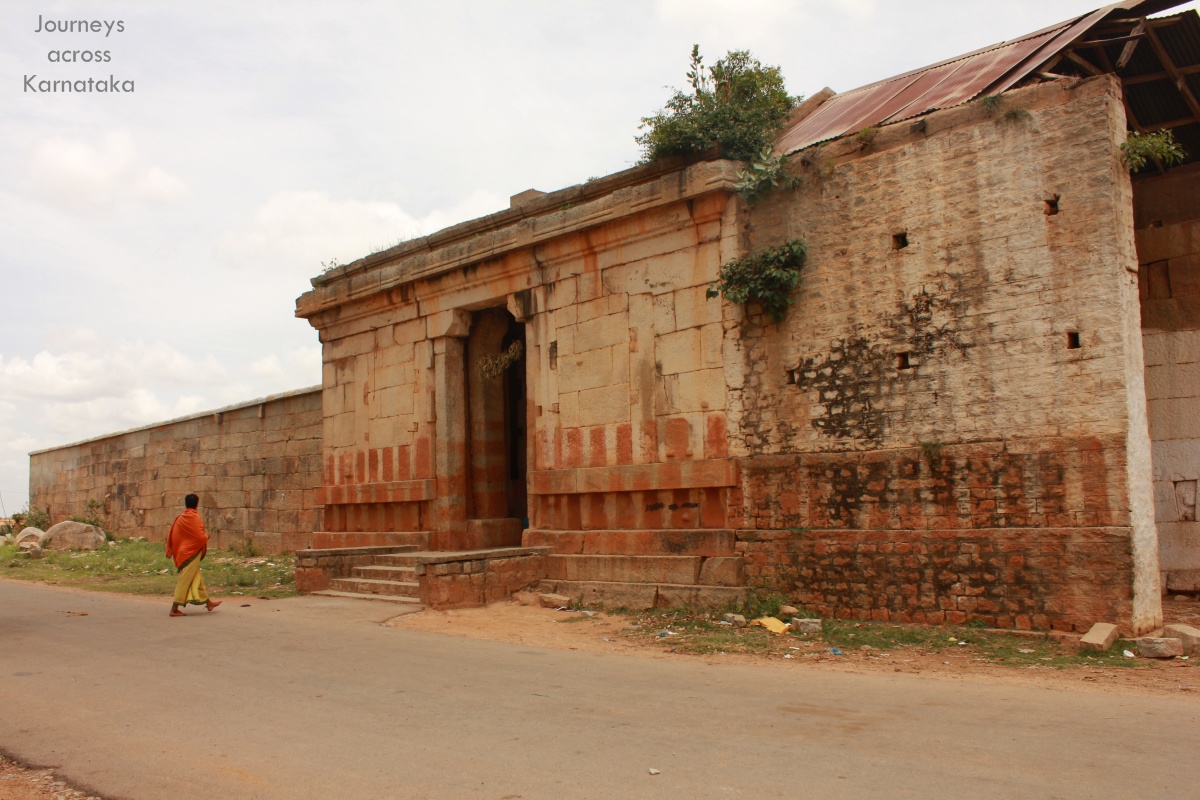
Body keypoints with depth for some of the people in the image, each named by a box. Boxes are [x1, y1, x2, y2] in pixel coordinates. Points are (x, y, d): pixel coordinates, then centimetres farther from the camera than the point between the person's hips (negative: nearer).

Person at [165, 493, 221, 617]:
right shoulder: (195, 518, -16)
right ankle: (174, 609, -4)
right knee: (185, 581, -4)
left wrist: (170, 550, 13)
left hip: (182, 552, 8)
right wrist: (207, 536, 1)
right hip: (192, 553, -8)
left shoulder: (180, 518, 6)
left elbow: (172, 535, 9)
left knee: (197, 578, 17)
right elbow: (200, 537, -19)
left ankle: (208, 603, 28)